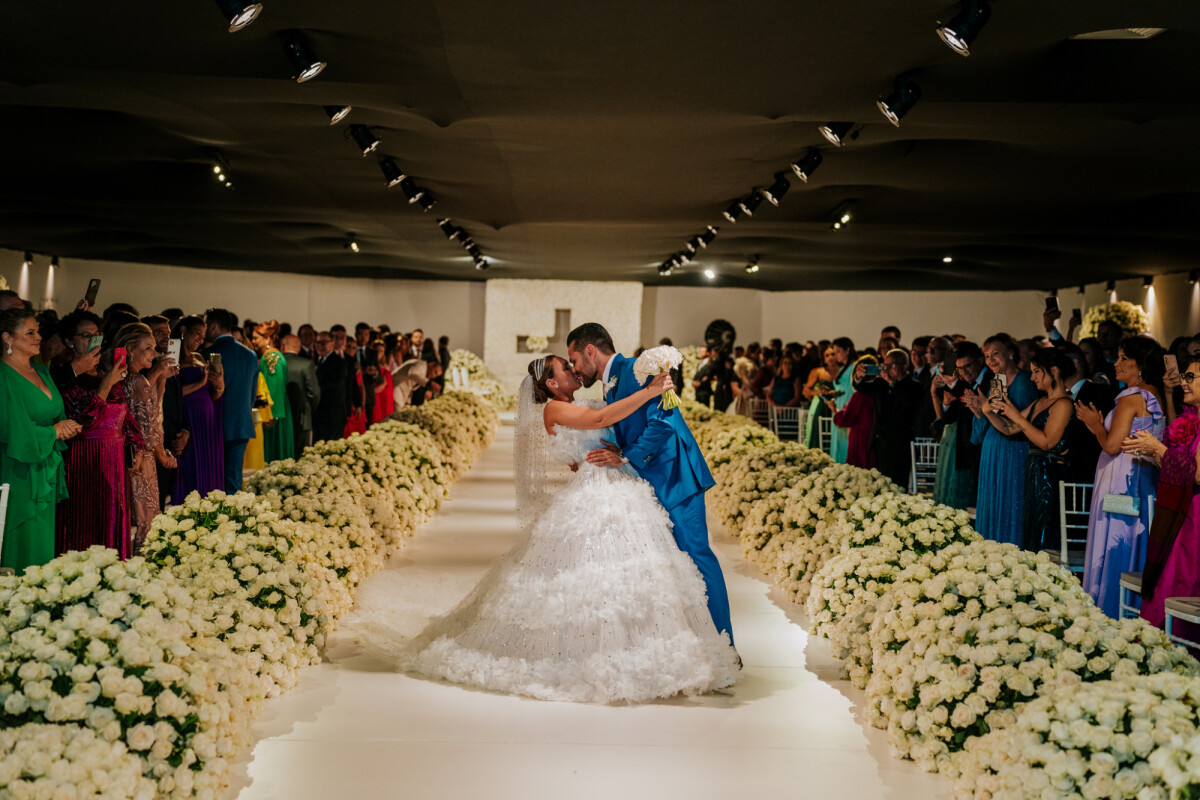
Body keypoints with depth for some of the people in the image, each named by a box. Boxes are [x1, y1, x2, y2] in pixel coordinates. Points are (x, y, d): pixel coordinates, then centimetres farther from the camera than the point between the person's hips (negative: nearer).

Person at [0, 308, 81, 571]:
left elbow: (57, 416, 21)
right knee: (24, 552, -5)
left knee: (44, 549, 6)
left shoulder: (40, 371, 13)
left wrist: (65, 428, -2)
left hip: (48, 470, 7)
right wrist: (55, 431, -5)